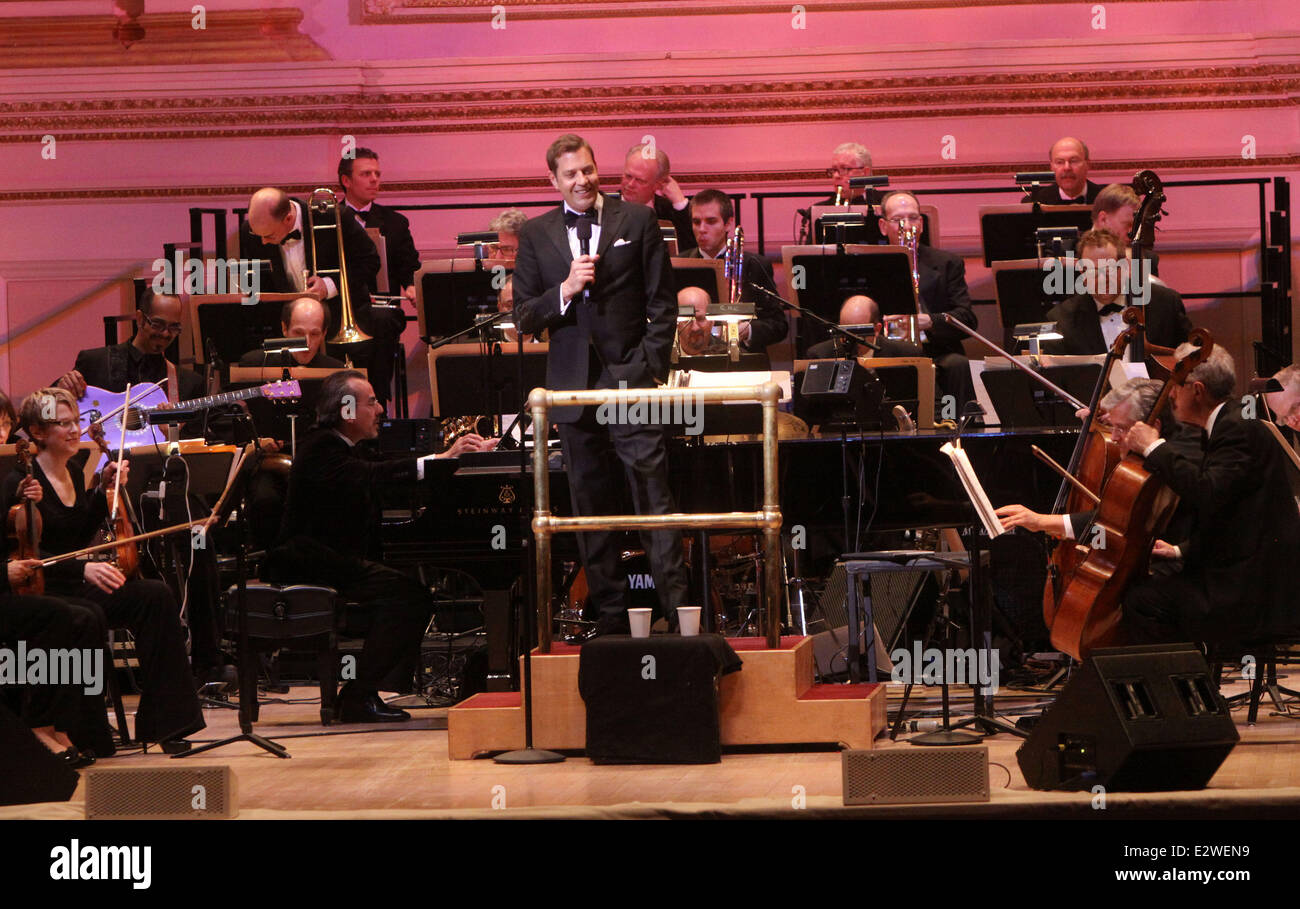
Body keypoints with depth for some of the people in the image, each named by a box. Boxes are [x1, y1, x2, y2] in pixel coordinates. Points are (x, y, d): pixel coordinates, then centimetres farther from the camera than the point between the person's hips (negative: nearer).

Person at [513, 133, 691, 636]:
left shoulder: (637, 221, 4)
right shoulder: (536, 235, 9)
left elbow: (662, 305, 3)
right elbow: (524, 316, 5)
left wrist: (650, 368, -7)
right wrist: (566, 289, -12)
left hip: (631, 381, -3)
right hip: (574, 387, 3)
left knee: (654, 497, -7)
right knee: (590, 505, 7)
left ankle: (677, 608, -8)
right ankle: (610, 613, 14)